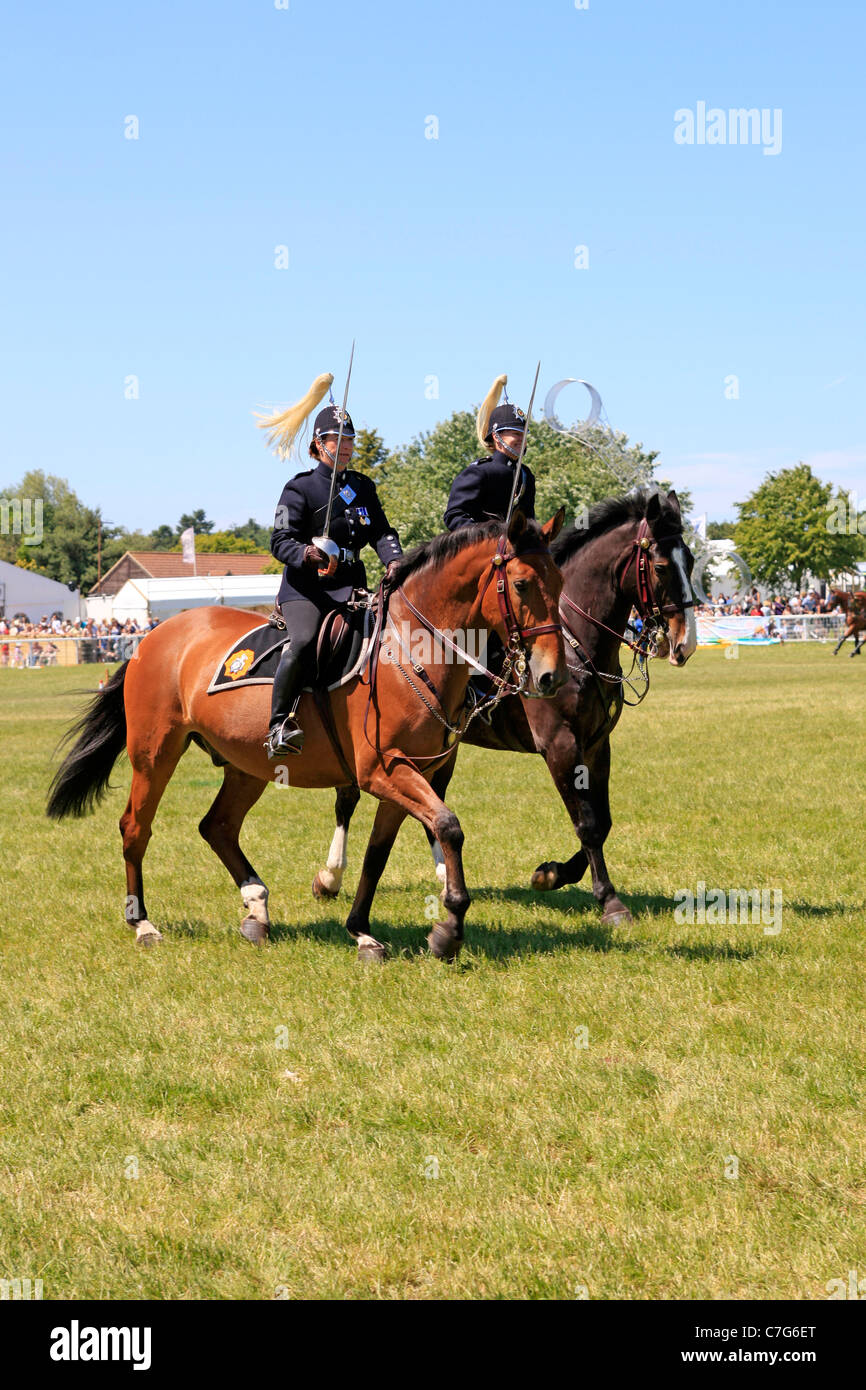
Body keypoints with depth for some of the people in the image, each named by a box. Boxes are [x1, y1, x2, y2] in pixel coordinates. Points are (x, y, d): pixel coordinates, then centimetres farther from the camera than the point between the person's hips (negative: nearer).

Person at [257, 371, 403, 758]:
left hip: (350, 585, 5)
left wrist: (393, 560, -9)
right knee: (304, 640, -31)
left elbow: (381, 531, 12)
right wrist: (306, 554, -27)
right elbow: (281, 540, -6)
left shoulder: (363, 487, 17)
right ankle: (279, 725, -27)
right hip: (305, 588, -5)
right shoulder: (300, 488, 1)